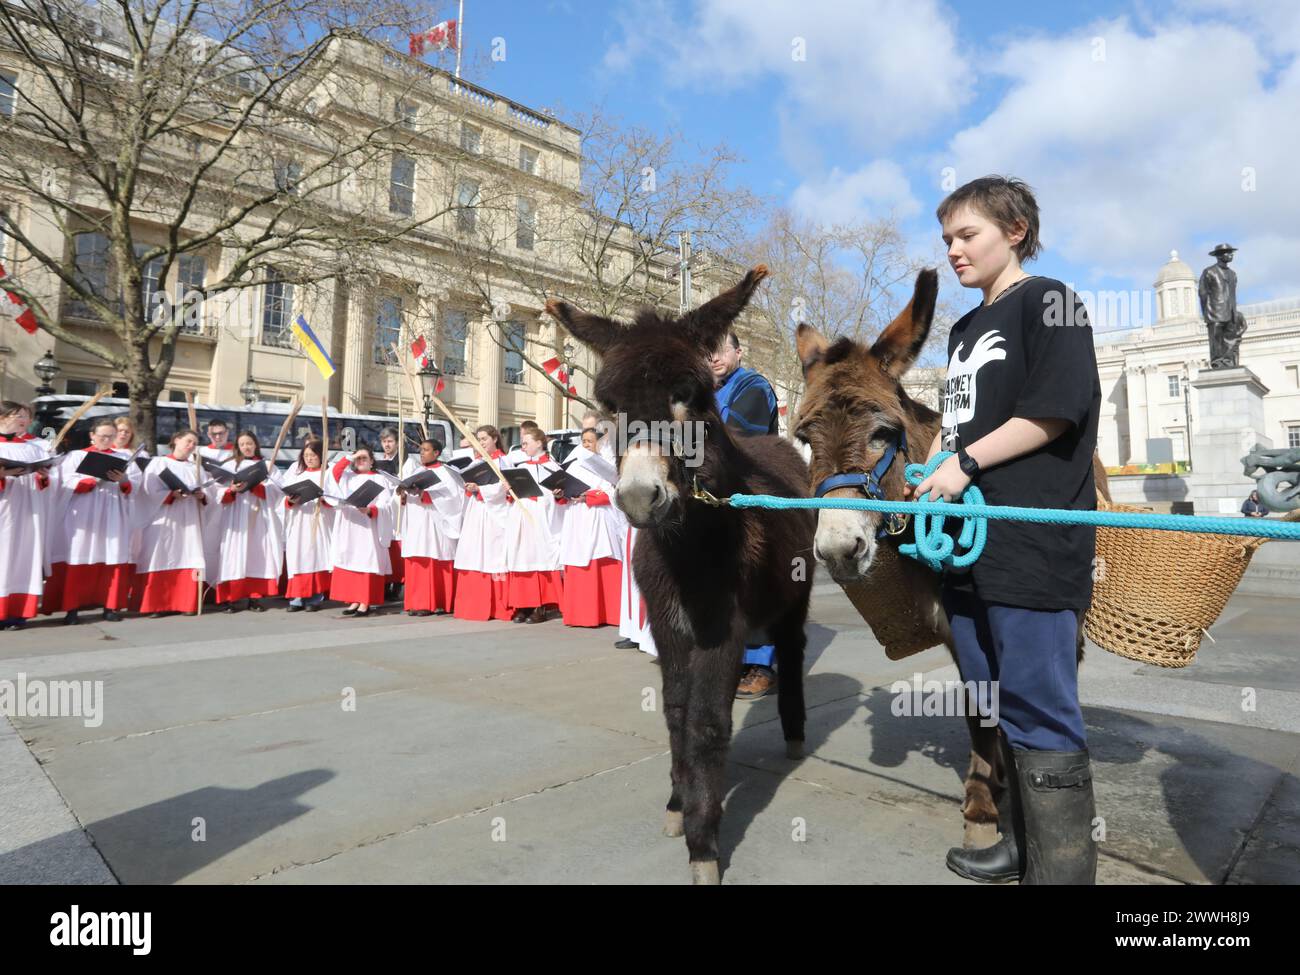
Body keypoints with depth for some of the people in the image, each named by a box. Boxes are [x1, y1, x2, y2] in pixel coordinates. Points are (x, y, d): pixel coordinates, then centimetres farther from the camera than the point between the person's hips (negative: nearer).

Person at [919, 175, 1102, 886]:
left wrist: (965, 462, -12)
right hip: (968, 538, 8)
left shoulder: (1047, 300, -1)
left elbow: (1056, 411, -12)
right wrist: (928, 474, 9)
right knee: (994, 707, 15)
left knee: (1039, 714, -4)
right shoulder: (963, 328, 22)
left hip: (1032, 542, -8)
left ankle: (1061, 868, 10)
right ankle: (1019, 845, 29)